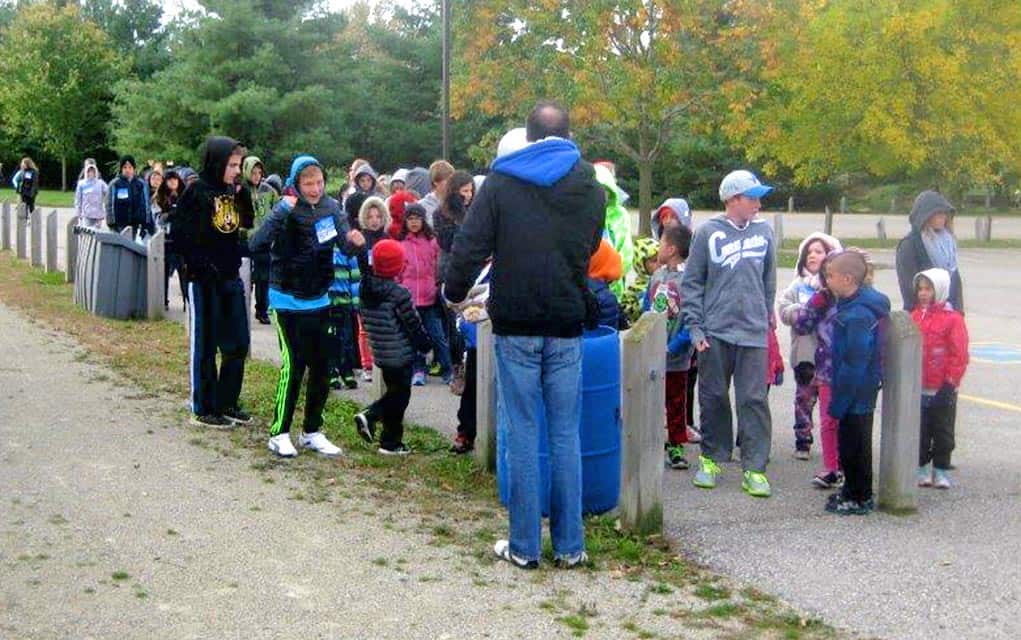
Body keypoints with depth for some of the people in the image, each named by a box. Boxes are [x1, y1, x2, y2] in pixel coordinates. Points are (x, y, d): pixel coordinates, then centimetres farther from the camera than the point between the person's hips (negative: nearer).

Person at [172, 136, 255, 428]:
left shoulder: (232, 190, 8)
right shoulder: (196, 192, -12)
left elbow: (247, 224, 14)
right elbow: (180, 235, -16)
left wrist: (244, 195, -1)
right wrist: (201, 267, -19)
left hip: (231, 278, 7)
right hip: (204, 280, -7)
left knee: (238, 344, 12)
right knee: (205, 346, 3)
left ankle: (227, 403, 25)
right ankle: (203, 409, 13)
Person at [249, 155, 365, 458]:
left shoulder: (331, 208, -2)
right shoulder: (286, 212, -16)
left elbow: (344, 242, 9)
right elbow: (256, 244, -29)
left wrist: (354, 241, -15)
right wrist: (282, 211, -36)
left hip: (320, 301, 6)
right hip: (289, 302, -5)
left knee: (321, 368, 9)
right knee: (294, 365, -7)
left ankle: (312, 432, 22)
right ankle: (279, 434, 6)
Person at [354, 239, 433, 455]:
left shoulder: (366, 289, 3)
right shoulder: (398, 294, -20)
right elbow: (413, 324, -13)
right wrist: (426, 344, 2)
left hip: (380, 353, 7)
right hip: (401, 354, -7)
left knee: (393, 391, 23)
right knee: (400, 395, 5)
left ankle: (368, 417, 6)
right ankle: (391, 442, 11)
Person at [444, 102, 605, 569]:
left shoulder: (501, 181, -3)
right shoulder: (590, 188, 6)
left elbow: (470, 245, -5)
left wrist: (455, 290, 11)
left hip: (515, 325, -2)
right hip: (567, 325, 2)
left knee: (522, 434, 4)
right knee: (565, 434, 9)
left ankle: (524, 546, 9)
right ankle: (569, 545, 12)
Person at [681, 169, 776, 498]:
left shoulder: (764, 231, 6)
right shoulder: (708, 233, -1)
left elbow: (769, 282, 16)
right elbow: (692, 282, 1)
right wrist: (695, 326, -4)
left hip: (753, 333, 1)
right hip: (715, 333, -1)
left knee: (754, 399, -2)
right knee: (713, 398, 8)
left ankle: (755, 468, 3)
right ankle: (712, 458, 23)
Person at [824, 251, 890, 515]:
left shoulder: (857, 316, -26)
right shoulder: (863, 302, 6)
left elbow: (854, 364, -25)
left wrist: (839, 401, -21)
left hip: (855, 394, -10)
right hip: (863, 393, 10)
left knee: (852, 445, 2)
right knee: (856, 443, 20)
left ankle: (858, 498, 13)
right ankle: (854, 491, 32)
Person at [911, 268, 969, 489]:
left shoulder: (953, 319, -10)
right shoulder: (914, 316, 6)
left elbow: (959, 354, -10)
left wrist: (951, 382, -12)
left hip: (942, 389, -4)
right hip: (918, 388, 5)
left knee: (943, 432, 7)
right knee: (920, 431, 10)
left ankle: (941, 471, 17)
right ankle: (923, 469, 20)